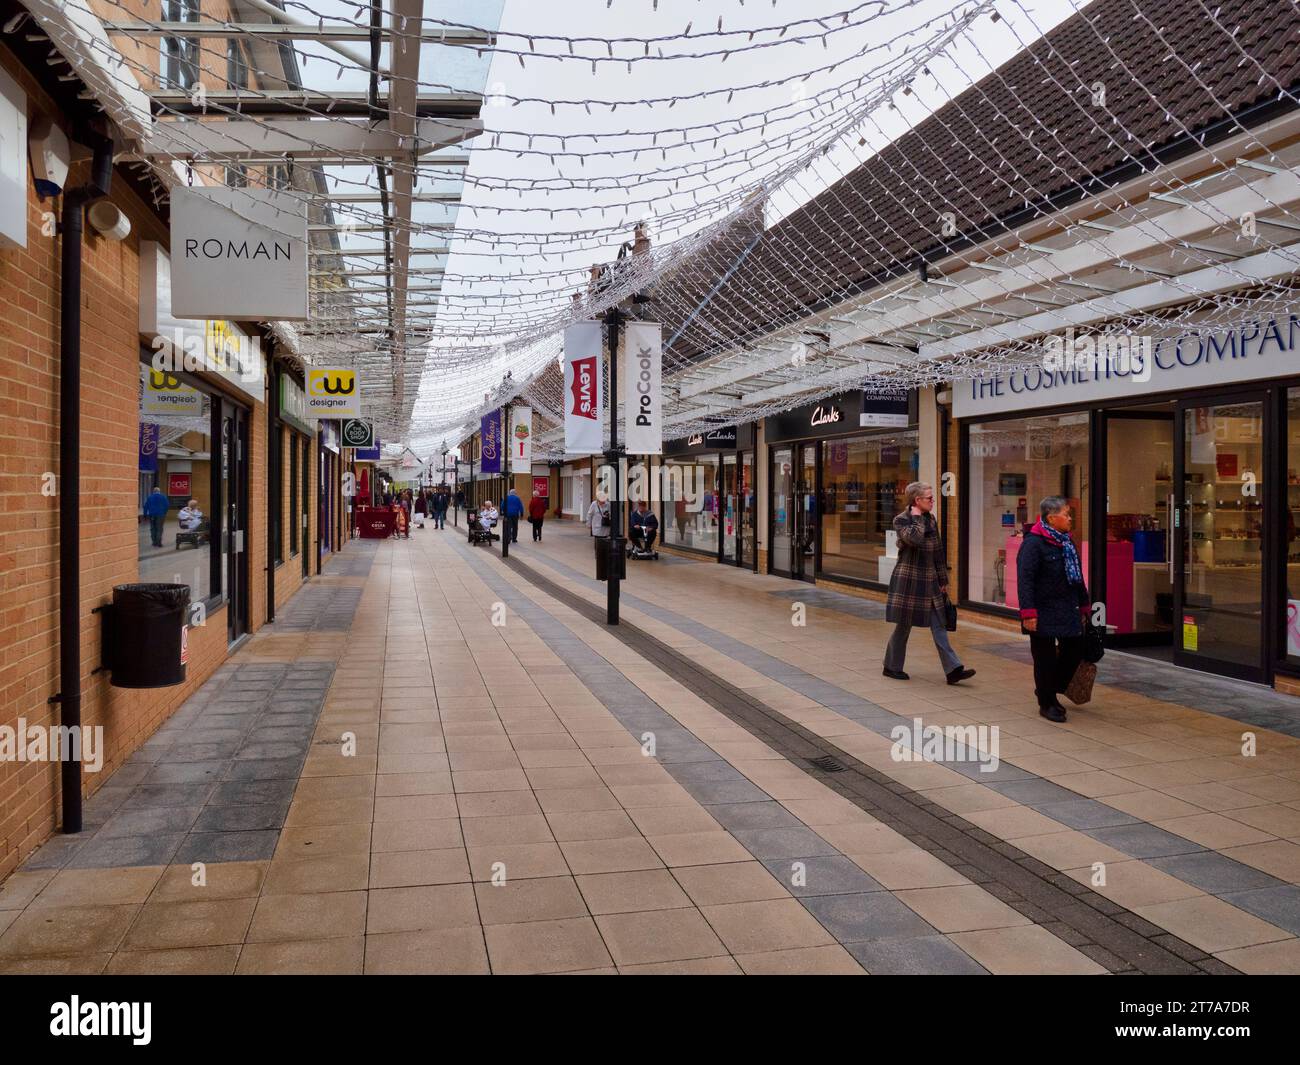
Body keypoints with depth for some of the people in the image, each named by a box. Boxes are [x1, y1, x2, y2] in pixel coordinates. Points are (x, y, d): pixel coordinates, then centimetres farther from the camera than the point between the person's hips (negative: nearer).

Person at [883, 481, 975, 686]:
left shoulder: (931, 520, 11)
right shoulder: (901, 520, -9)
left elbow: (938, 551, 14)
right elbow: (915, 539, -31)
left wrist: (943, 580, 14)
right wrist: (917, 517, -16)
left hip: (929, 581, 6)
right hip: (908, 579, -6)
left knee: (939, 626, 2)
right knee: (904, 625, 3)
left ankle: (953, 670, -1)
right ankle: (891, 667, 18)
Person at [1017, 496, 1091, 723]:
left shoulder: (1067, 542, 13)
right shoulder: (1033, 543, -15)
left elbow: (1077, 577, 22)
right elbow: (1025, 580, -20)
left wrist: (1084, 606, 21)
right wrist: (1028, 614, -24)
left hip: (1068, 611, 8)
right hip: (1044, 614, -8)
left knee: (1075, 650, 11)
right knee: (1045, 659, 2)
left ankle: (1049, 690, 32)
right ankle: (1046, 704, 17)